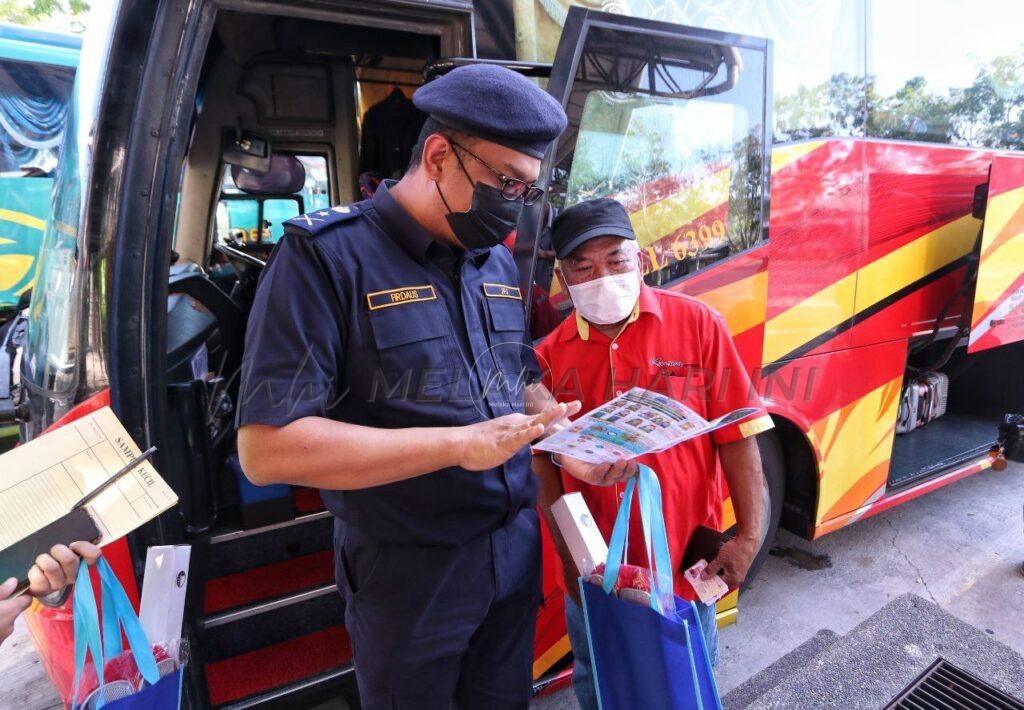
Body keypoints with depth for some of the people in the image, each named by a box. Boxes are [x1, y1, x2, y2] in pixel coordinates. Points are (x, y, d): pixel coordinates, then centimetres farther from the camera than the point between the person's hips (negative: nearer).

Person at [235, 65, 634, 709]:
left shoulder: (499, 263, 6)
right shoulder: (327, 256, -17)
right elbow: (267, 448, -24)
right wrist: (458, 445, -27)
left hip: (518, 551, 6)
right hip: (410, 575, -6)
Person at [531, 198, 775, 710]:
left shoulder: (697, 324, -10)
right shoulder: (550, 355, -4)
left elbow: (737, 436, -8)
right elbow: (542, 461, -1)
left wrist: (748, 535, -10)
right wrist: (568, 551, -5)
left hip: (685, 559, -2)